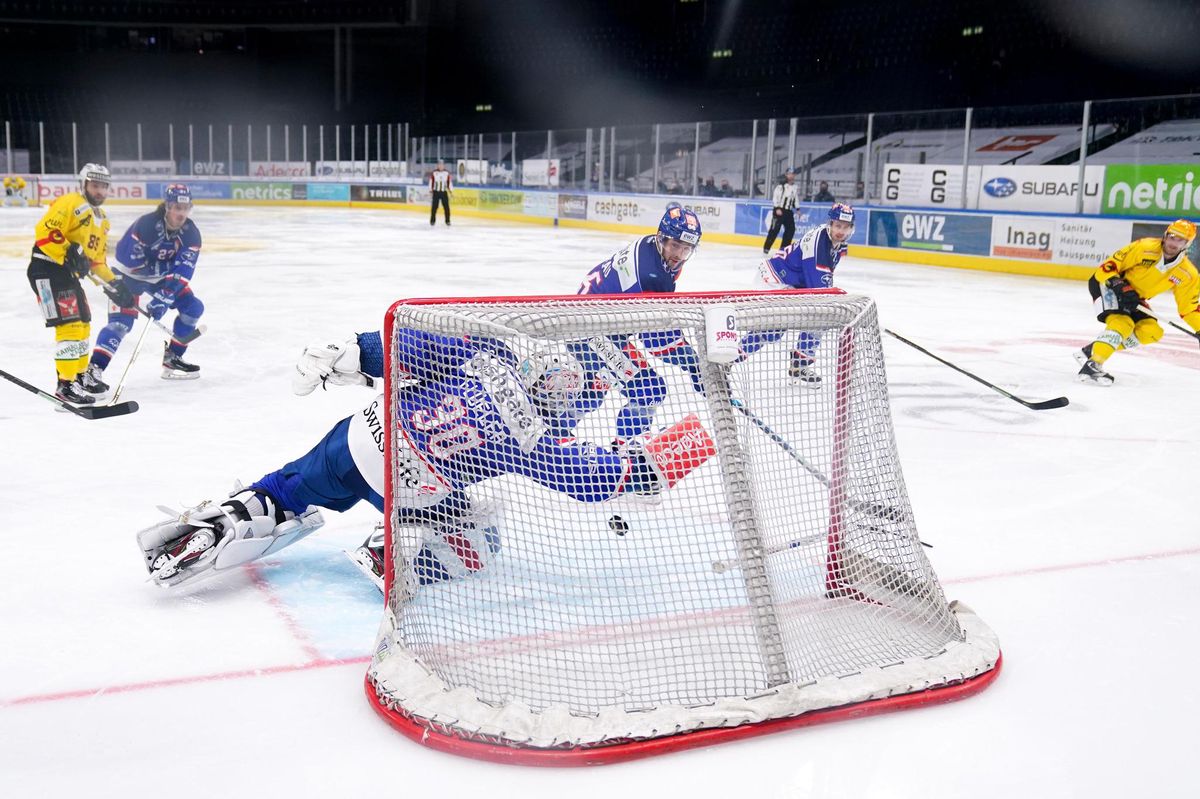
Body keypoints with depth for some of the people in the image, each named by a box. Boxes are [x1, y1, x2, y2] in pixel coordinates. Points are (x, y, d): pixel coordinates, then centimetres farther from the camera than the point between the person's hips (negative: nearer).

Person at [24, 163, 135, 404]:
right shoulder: (70, 204, -12)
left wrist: (114, 284, 15)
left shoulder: (101, 219, 18)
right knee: (70, 326, -16)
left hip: (68, 274, 10)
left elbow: (97, 258, 24)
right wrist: (69, 255, -29)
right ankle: (65, 386, -14)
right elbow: (44, 231, -23)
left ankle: (80, 376, 36)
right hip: (47, 269, -10)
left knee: (82, 326, 18)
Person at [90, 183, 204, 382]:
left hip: (161, 277, 6)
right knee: (122, 320, -20)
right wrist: (162, 266, -22)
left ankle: (172, 358, 11)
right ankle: (94, 368, -23)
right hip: (130, 274, -6)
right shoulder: (146, 224, -30)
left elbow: (182, 271, -23)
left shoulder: (191, 233, -16)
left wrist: (164, 298, -34)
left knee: (193, 307, -1)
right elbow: (126, 256, -29)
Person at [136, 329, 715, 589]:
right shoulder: (529, 438, -11)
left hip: (361, 435, 5)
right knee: (477, 542, 15)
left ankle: (209, 526, 20)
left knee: (288, 491, 25)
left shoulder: (486, 354, -1)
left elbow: (411, 344, -2)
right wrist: (646, 467, 7)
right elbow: (589, 477, -4)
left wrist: (340, 355, 4)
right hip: (406, 493, -5)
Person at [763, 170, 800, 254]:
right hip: (779, 210, -7)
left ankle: (783, 248, 13)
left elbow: (796, 198, 23)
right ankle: (766, 248, -8)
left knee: (791, 230, 3)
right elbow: (775, 197, -14)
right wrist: (777, 209, -21)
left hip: (789, 212, 7)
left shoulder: (795, 187, 13)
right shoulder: (781, 185, -10)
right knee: (775, 229, -11)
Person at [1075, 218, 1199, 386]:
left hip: (1134, 299, 7)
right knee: (1122, 324, -28)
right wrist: (1122, 288, -32)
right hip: (1106, 283, -7)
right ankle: (1091, 366, -32)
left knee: (1152, 332, -6)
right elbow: (1109, 266, -20)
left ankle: (1093, 350, -4)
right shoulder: (1144, 248, -23)